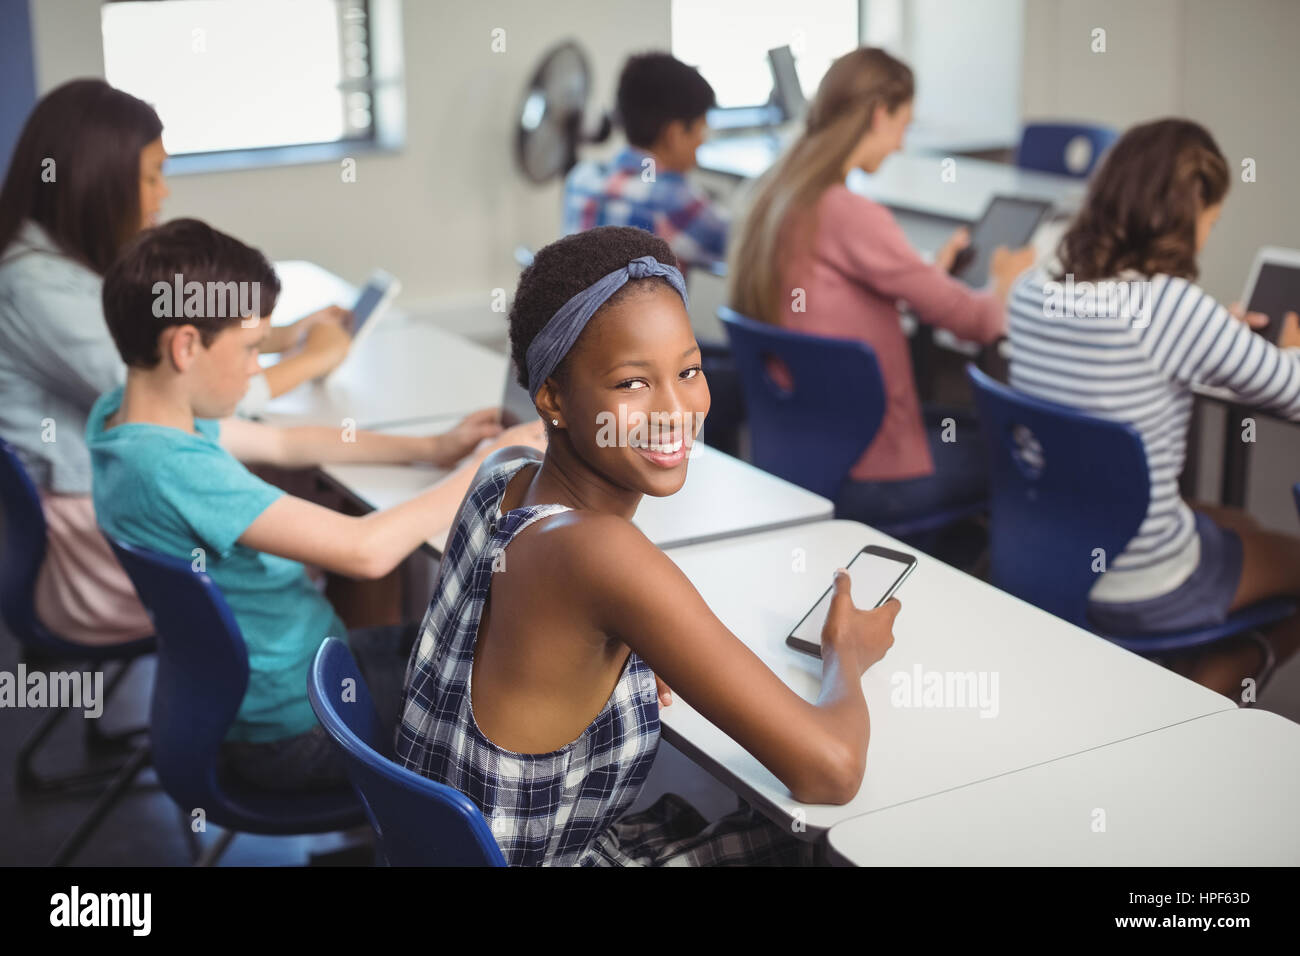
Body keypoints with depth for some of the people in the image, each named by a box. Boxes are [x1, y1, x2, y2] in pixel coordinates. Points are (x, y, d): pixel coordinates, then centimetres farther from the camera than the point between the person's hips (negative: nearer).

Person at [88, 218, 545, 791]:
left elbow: (282, 445, 12)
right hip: (296, 732, -9)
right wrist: (485, 468, -20)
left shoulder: (120, 411, -3)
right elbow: (366, 552, -35)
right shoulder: (174, 468, -33)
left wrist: (431, 449, 8)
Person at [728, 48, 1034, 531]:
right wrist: (1005, 282, 6)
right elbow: (972, 320, -15)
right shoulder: (850, 215, -24)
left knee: (970, 427, 27)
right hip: (859, 475, -9)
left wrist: (931, 269, 17)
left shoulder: (775, 198, 2)